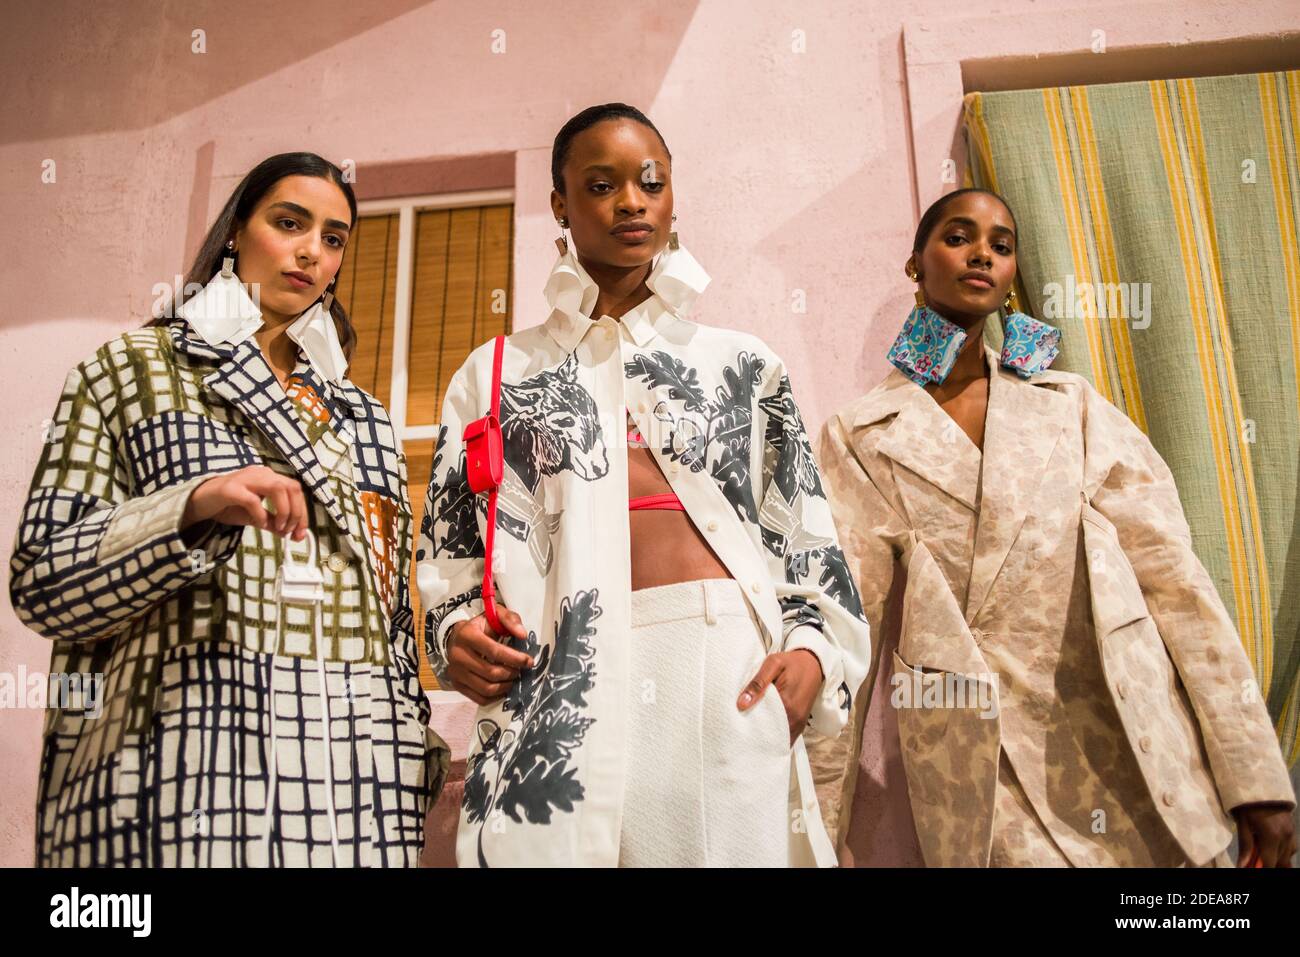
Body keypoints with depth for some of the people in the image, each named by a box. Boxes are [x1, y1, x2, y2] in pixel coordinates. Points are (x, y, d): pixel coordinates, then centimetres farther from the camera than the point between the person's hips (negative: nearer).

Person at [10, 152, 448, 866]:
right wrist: (194, 507, -18)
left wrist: (419, 752, 10)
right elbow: (41, 581, -1)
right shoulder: (132, 368, 6)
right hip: (183, 757, -3)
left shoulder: (361, 414, 18)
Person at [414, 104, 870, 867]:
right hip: (560, 681, 0)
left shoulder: (742, 361, 16)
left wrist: (814, 648, -2)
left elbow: (806, 534, 13)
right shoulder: (498, 372, 15)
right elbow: (449, 547, 14)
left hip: (732, 669, 1)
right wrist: (458, 633, -5)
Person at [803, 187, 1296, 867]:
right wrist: (822, 814, -5)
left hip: (1136, 752, 3)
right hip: (983, 769, -2)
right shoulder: (858, 436, -1)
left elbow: (1173, 577, 1)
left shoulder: (1073, 405, 5)